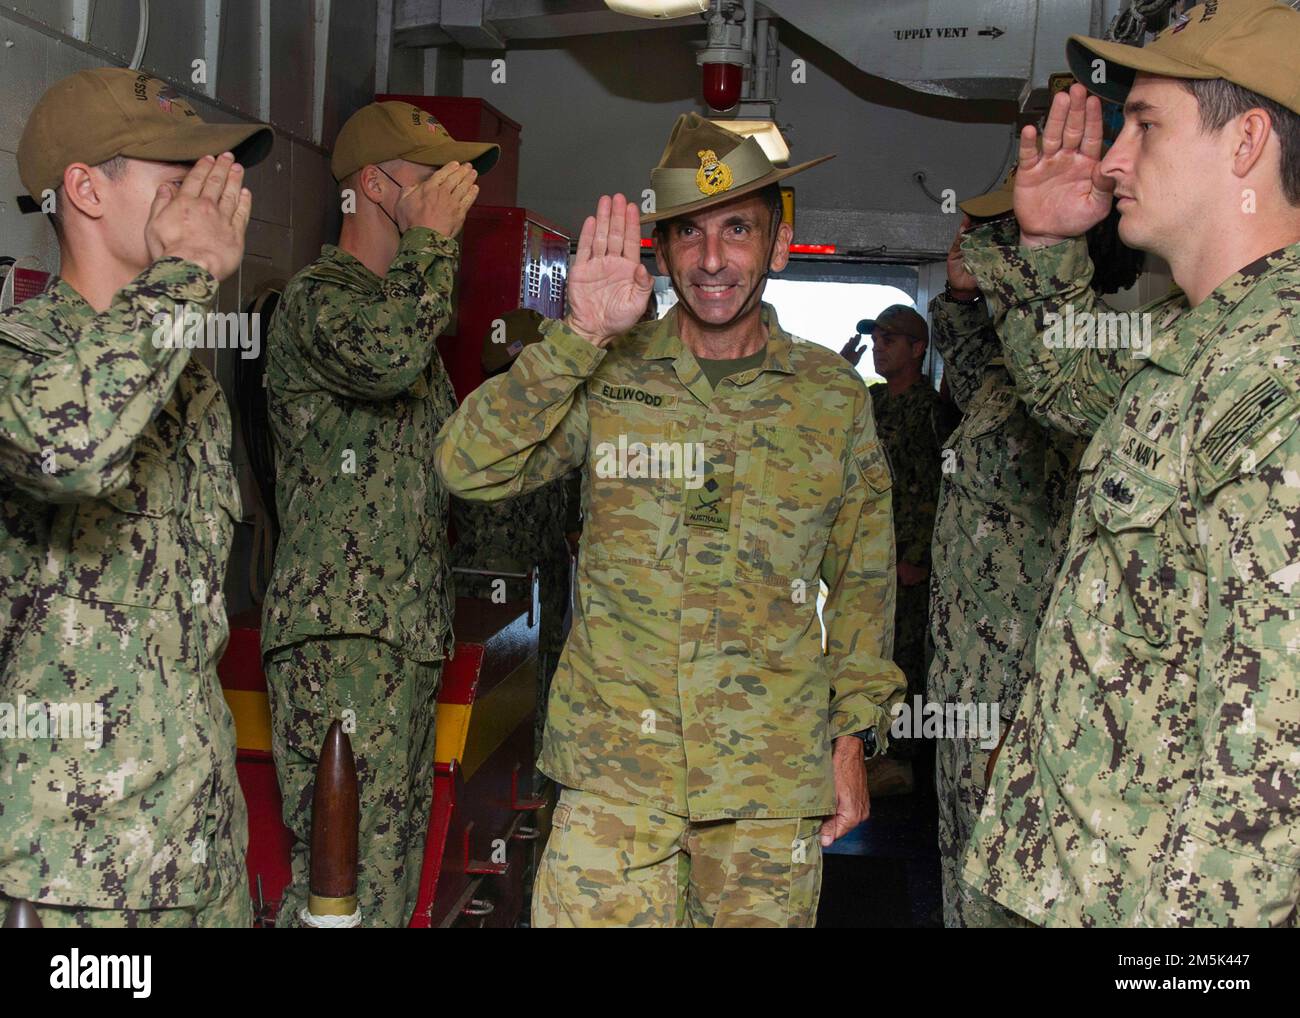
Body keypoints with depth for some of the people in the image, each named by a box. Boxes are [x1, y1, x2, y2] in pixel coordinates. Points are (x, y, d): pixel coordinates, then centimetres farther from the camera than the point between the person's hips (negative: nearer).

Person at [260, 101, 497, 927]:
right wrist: (431, 237, -14)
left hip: (411, 636, 9)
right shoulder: (317, 298, -6)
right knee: (349, 886, -12)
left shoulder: (406, 302, 24)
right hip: (342, 634, -9)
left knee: (395, 873, 10)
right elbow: (387, 355, -29)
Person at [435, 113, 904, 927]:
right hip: (614, 770, -1)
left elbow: (864, 579, 10)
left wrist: (851, 737, 7)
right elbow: (469, 467, -12)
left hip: (774, 774, 1)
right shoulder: (606, 376, 0)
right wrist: (581, 333, -18)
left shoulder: (834, 396, 4)